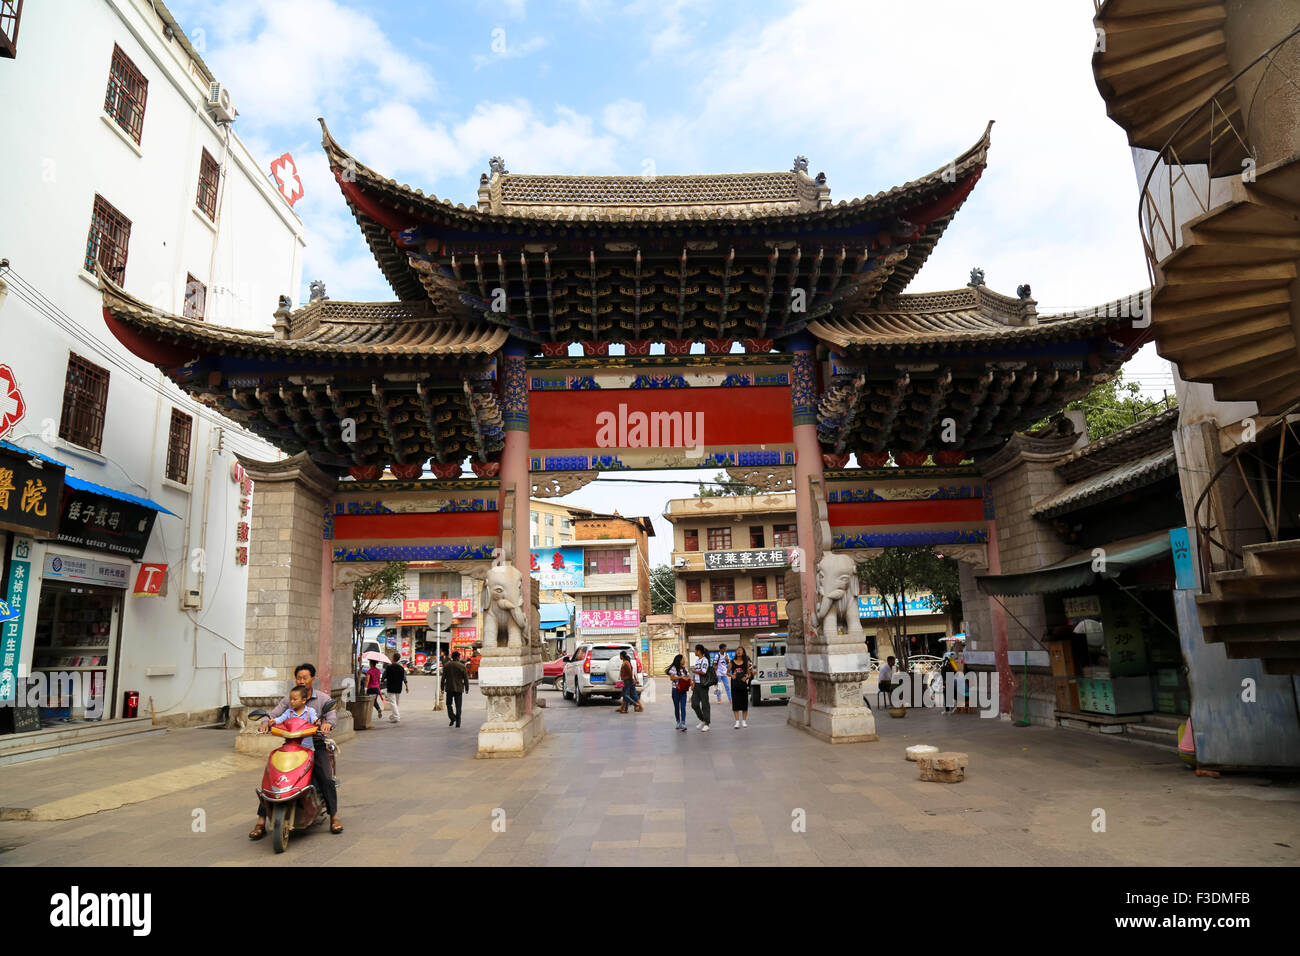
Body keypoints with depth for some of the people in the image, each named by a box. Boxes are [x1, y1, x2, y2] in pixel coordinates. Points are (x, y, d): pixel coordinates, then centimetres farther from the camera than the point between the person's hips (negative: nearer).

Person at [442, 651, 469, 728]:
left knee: (449, 703, 15)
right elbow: (466, 678, -2)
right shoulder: (462, 666, -4)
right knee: (458, 706, 5)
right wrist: (467, 688, 7)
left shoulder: (447, 665, 0)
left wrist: (442, 688, 7)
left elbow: (443, 678, 1)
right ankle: (458, 723, 3)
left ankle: (452, 717, -6)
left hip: (449, 688, 1)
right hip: (459, 688, -1)